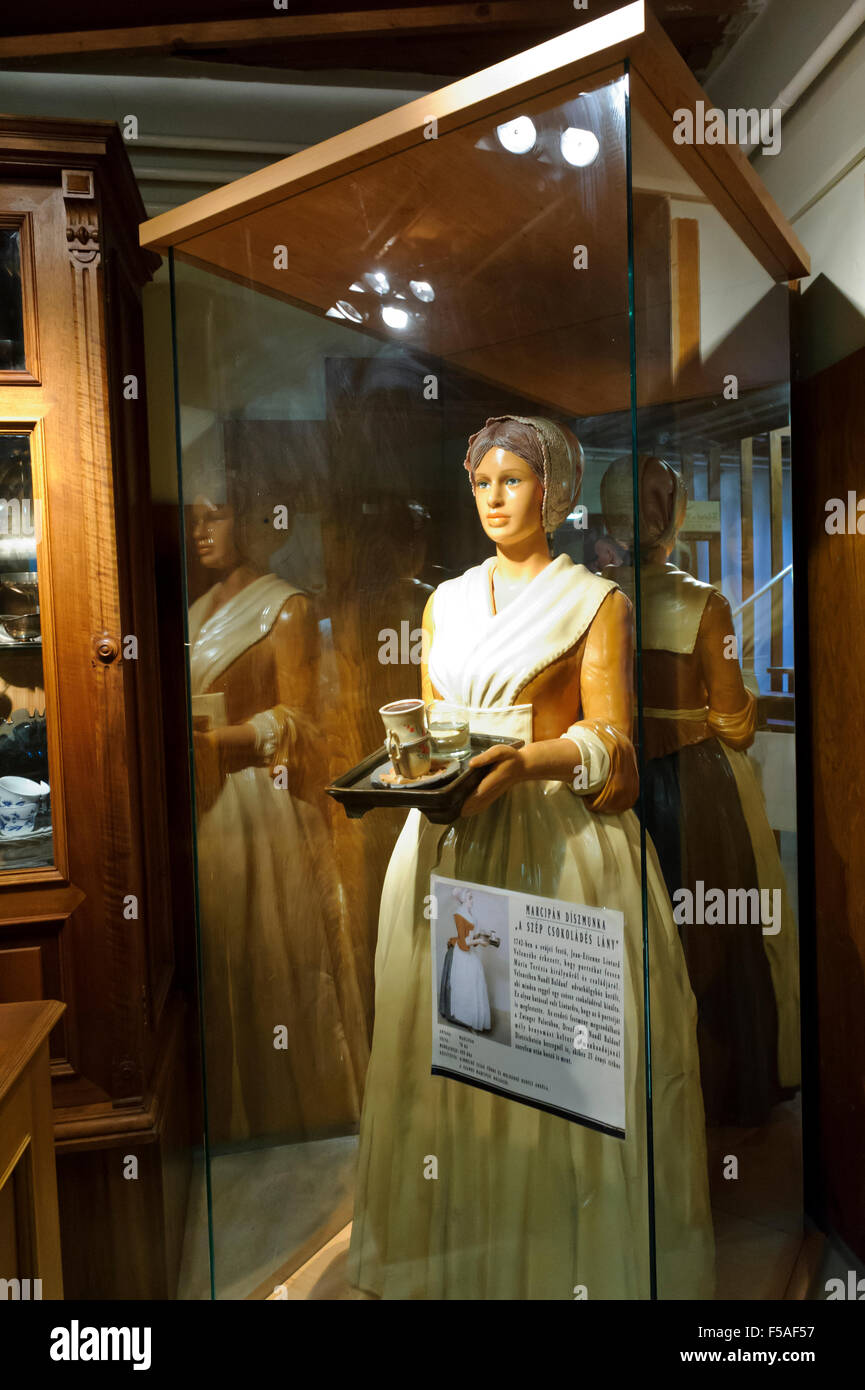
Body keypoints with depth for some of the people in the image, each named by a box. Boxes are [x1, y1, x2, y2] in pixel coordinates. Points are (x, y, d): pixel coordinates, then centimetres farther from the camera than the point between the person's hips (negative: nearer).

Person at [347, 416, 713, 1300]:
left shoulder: (595, 600, 2)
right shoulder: (445, 602, 16)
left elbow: (609, 739, -5)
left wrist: (521, 761, -22)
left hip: (554, 839, -4)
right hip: (450, 838, 5)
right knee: (445, 1037, 8)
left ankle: (562, 1258, 19)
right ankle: (458, 1251, 26)